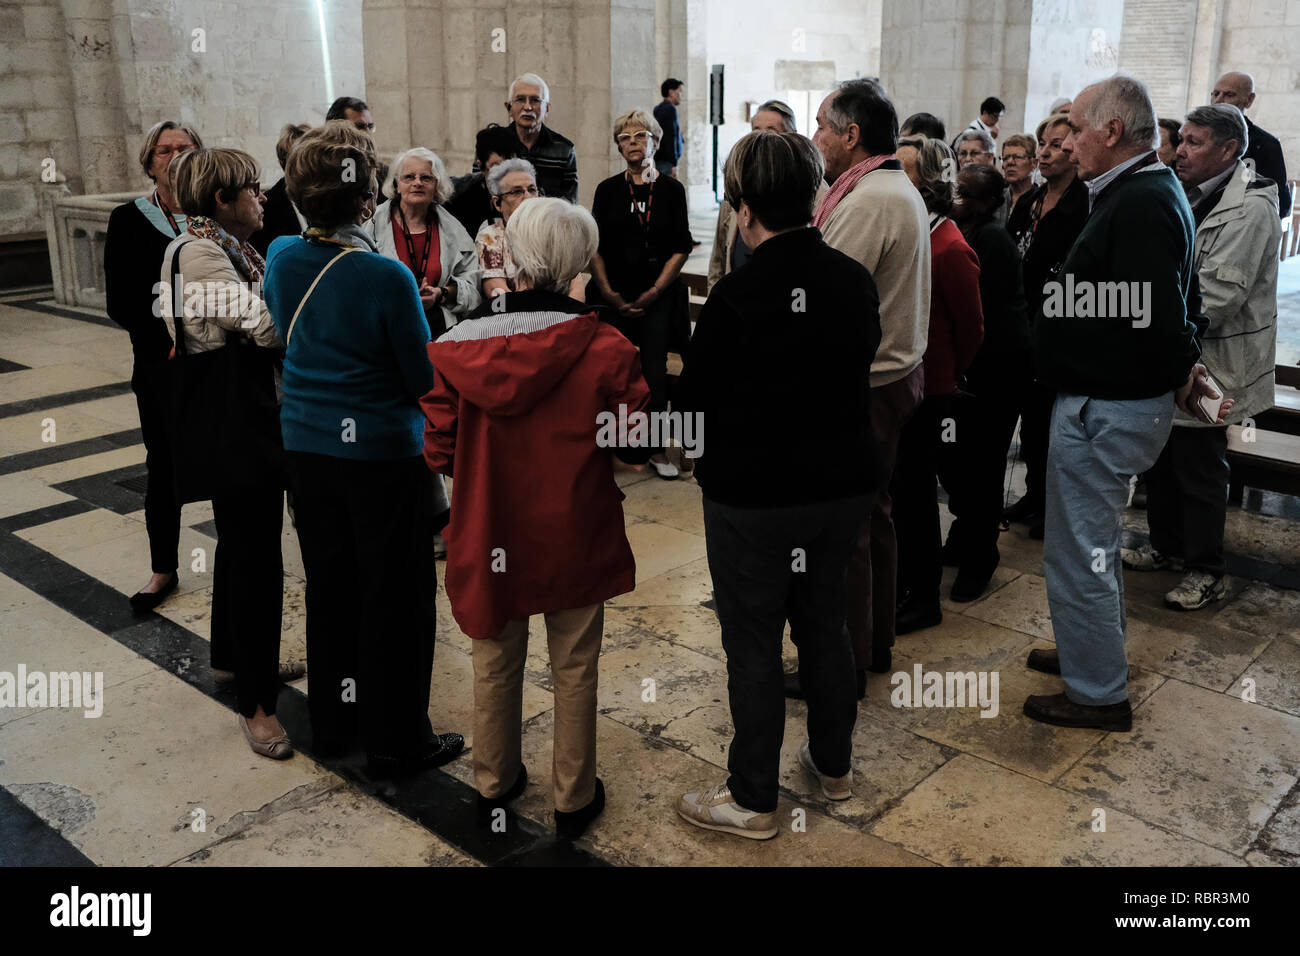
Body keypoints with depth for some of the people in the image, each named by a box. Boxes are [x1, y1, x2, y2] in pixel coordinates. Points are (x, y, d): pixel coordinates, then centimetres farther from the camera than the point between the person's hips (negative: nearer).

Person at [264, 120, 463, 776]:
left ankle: (331, 721, 34)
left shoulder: (281, 258, -3)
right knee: (397, 597, 7)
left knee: (329, 585, 19)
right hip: (383, 451, -6)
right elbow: (424, 379, -13)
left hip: (305, 444, 6)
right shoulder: (386, 278, -21)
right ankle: (396, 740, 19)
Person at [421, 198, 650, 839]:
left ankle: (494, 783, 39)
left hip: (490, 535, 2)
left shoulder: (455, 348, -13)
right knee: (574, 670, 15)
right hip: (575, 537, -1)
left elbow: (439, 454, -7)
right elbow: (634, 446, -8)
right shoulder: (606, 348, -16)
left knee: (496, 663, 21)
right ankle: (574, 799, 30)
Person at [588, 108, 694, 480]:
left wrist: (653, 292, -6)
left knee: (655, 368, -6)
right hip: (614, 295, 1)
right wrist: (608, 293, -4)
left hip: (658, 295, -1)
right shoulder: (608, 190, 7)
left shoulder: (671, 189, 4)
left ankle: (657, 449, 5)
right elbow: (594, 246, 5)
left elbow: (680, 248, 2)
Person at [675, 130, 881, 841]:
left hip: (754, 496, -6)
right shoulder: (855, 281, -3)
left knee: (753, 643, 6)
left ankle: (753, 801, 20)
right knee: (825, 624, 21)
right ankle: (834, 766, 38)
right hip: (842, 485, 6)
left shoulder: (737, 295, -21)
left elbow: (695, 398, -11)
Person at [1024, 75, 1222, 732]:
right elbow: (1168, 310, 16)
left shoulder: (1139, 204, -22)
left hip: (1105, 407, -11)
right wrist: (1180, 366, 7)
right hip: (1103, 400, 11)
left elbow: (1156, 317, -27)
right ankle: (1094, 654, 41)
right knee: (1093, 540, 24)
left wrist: (1176, 373, -10)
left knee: (1078, 553, 1)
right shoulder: (1149, 191, 13)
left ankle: (1098, 694, 15)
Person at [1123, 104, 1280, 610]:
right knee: (1161, 459, 18)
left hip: (1209, 366, -8)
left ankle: (1206, 571, 17)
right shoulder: (1190, 198, 10)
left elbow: (1214, 300, -24)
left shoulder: (1249, 210, -18)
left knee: (1199, 469, 2)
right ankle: (1166, 545, 36)